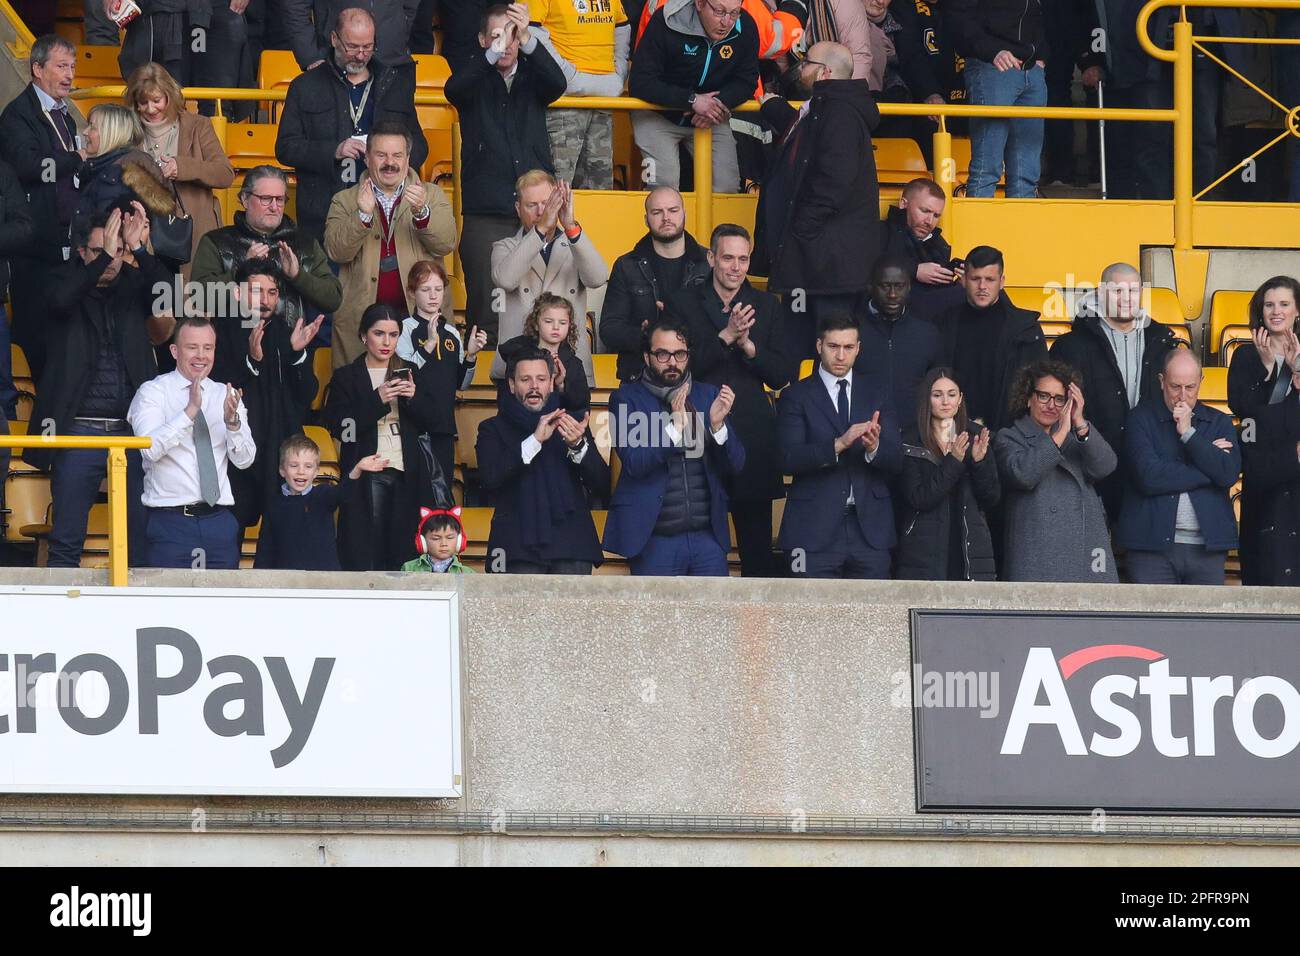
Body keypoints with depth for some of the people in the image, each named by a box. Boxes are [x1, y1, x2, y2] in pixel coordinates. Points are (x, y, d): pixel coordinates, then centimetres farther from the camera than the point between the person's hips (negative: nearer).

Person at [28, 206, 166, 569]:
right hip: (80, 428, -1)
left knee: (142, 538, 2)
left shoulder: (133, 284, 9)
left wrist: (139, 250, -21)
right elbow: (61, 300, -19)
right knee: (66, 542, 2)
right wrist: (103, 256, -23)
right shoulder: (69, 284, 4)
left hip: (133, 429, 1)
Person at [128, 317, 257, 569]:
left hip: (219, 519, 4)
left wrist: (232, 422, -16)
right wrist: (191, 410, -24)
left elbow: (244, 459, 3)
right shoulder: (152, 392, 0)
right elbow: (151, 448, -17)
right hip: (171, 520, -4)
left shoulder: (225, 395, 12)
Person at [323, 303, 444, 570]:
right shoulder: (346, 377, 5)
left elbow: (431, 419, 9)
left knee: (401, 554, -1)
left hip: (406, 475, 3)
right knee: (365, 555, -8)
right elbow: (339, 427, -7)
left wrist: (413, 397, -10)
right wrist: (377, 400, -16)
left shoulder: (410, 375, 16)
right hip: (367, 475, -3)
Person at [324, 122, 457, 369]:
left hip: (422, 314, 0)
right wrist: (363, 216, -18)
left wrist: (421, 212, -19)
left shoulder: (432, 196, 12)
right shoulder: (345, 201, 11)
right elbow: (336, 251, -3)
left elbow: (446, 244, -2)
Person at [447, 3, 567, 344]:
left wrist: (528, 40, -27)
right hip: (486, 213, -2)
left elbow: (557, 85, -9)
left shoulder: (531, 77, 13)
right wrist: (492, 54, -33)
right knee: (486, 313, -5)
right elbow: (454, 89, -16)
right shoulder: (476, 79, 7)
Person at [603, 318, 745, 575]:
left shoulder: (708, 396, 10)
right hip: (655, 541, -3)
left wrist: (718, 425, -13)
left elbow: (735, 465, 6)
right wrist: (675, 426, -23)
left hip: (708, 537, 3)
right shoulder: (627, 398, 1)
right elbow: (634, 463, -12)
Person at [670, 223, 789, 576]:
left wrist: (748, 345, -11)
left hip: (754, 438, 2)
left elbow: (781, 376, 6)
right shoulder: (683, 304, 3)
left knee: (757, 544, 3)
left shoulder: (766, 306, 11)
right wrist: (726, 337, -18)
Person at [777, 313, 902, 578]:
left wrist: (874, 448, -19)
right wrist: (838, 444, -24)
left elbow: (896, 461, 5)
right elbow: (789, 459, -10)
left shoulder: (876, 394, 13)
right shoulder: (796, 396, 3)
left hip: (869, 526, 3)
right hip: (815, 529, -3)